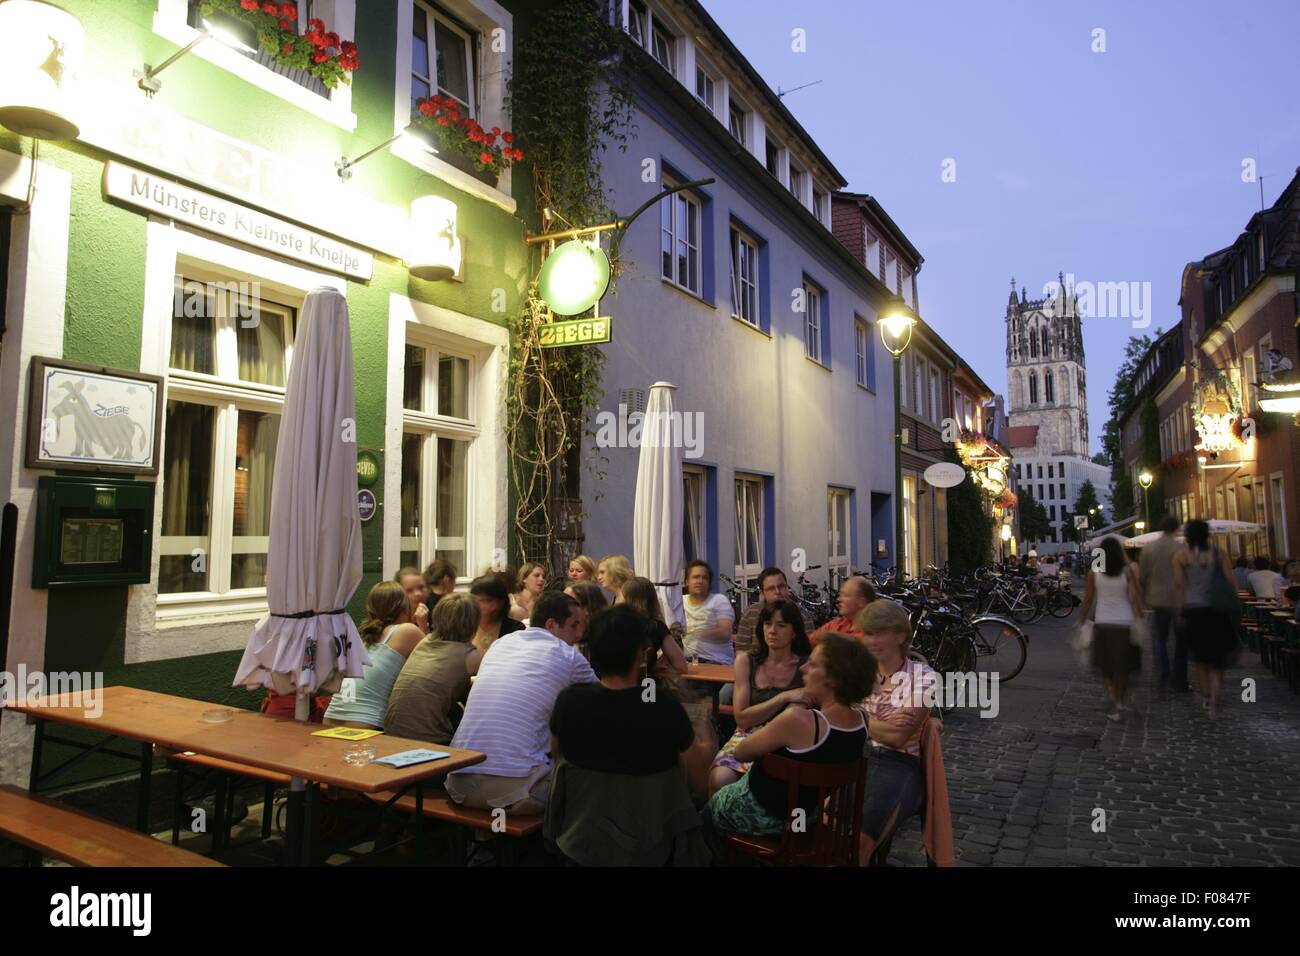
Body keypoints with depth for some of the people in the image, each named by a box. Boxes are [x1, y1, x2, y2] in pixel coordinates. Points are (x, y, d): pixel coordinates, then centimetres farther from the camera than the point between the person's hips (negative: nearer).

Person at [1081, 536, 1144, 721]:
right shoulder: (1127, 571, -6)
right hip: (1124, 622, 0)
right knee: (1122, 666, 14)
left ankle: (1113, 698, -5)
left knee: (1105, 666, 13)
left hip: (1102, 623, 0)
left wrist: (1083, 620, 9)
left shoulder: (1093, 572, -4)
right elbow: (1136, 598, -8)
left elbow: (1088, 600, 0)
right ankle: (1120, 701, 18)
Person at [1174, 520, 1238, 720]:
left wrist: (1180, 613, -2)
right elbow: (1230, 581, -3)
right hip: (1217, 611, 0)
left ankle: (1206, 696, 24)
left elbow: (1179, 586, -7)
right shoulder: (1219, 554, -1)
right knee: (1217, 658, 7)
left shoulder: (1181, 557, -4)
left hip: (1193, 610, 0)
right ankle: (1213, 702, -4)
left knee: (1200, 657, 19)